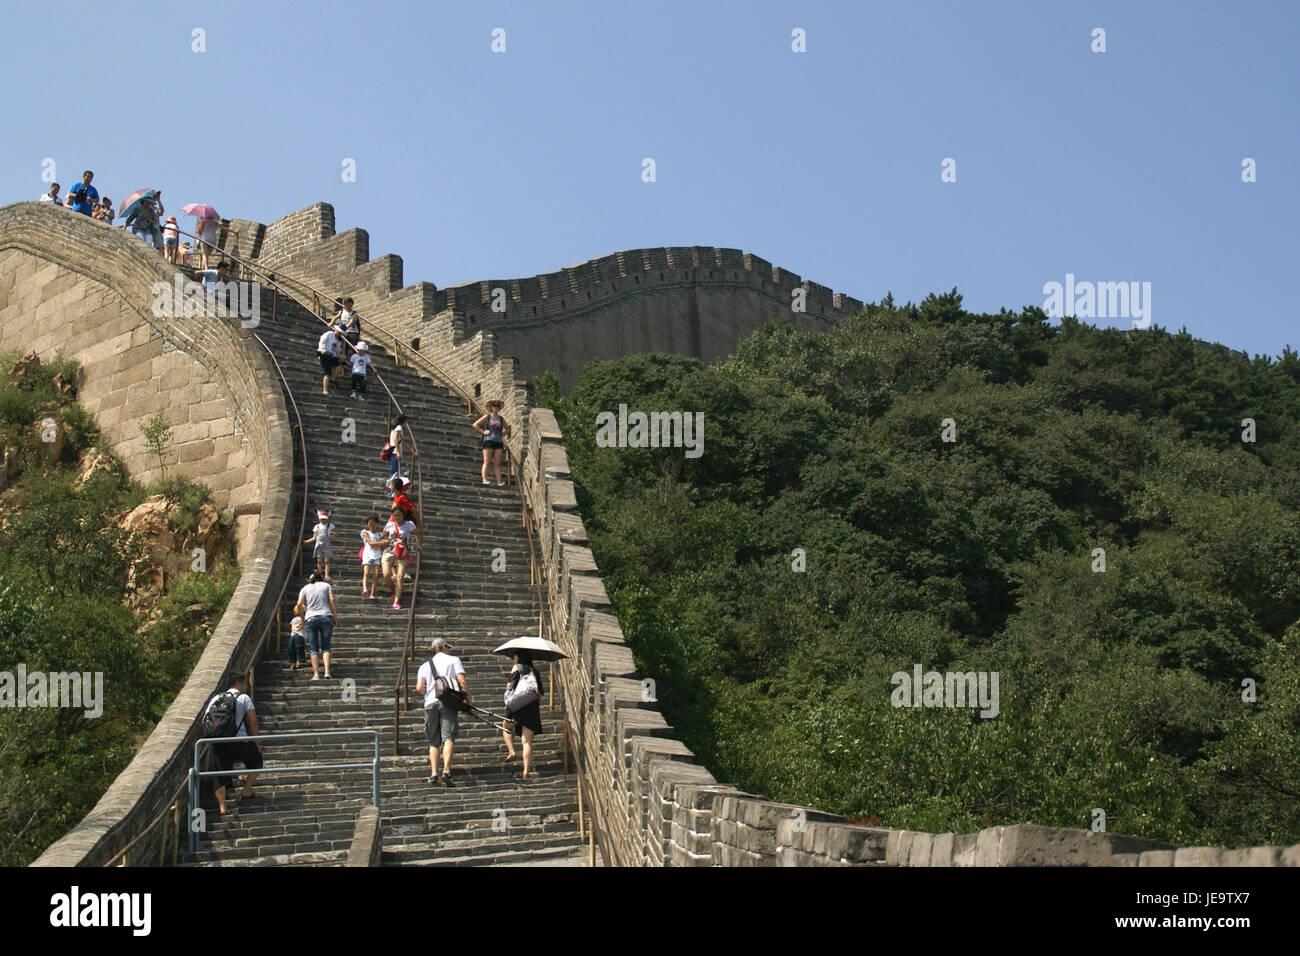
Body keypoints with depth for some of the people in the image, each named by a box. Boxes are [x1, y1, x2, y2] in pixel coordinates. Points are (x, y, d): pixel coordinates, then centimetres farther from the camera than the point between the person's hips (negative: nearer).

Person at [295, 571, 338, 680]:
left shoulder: (305, 588, 11)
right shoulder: (326, 585, 11)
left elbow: (299, 605, 1)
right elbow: (332, 600, 1)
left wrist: (303, 616, 15)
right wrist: (335, 616, 3)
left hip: (311, 619, 0)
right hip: (326, 617, 0)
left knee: (314, 648, 3)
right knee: (326, 647, 3)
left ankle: (316, 674, -3)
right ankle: (327, 672, -12)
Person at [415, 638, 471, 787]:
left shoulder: (425, 665, 17)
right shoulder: (453, 660, 9)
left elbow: (419, 688, 3)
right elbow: (462, 681, -4)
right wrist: (468, 698, 7)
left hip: (430, 703, 3)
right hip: (448, 702, -3)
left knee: (433, 742, 10)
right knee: (448, 737, -11)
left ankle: (433, 774, 2)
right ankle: (446, 771, -27)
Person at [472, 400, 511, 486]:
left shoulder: (501, 419, 16)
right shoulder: (487, 417, 6)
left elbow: (507, 429, 29)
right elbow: (475, 425, 3)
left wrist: (502, 434, 12)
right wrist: (483, 432, -5)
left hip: (498, 442, 3)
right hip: (488, 441, -3)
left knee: (497, 463, 0)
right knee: (486, 461, -10)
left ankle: (499, 482, -6)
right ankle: (484, 479, -18)